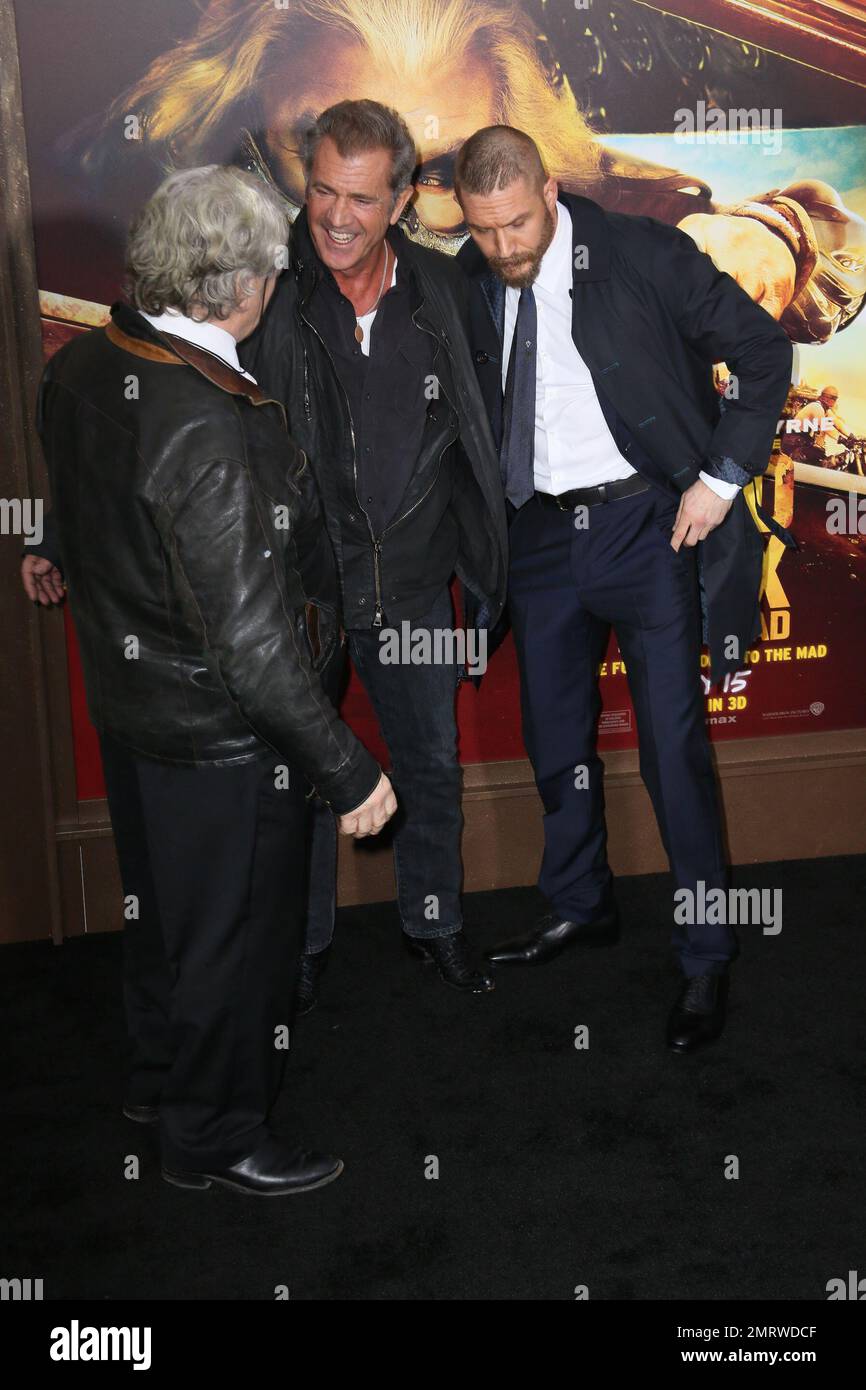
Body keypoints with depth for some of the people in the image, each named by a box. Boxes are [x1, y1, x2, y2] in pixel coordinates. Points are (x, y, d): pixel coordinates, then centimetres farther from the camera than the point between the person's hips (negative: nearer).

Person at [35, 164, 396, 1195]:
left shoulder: (79, 368, -5)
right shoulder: (210, 427, -32)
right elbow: (250, 642, -31)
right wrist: (347, 768, -24)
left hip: (125, 701, 9)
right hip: (222, 732, -9)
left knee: (159, 906, 27)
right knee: (237, 936, 13)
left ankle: (162, 1077, 50)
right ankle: (215, 1137, 34)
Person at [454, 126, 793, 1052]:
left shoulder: (644, 255, -11)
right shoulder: (467, 281, 1)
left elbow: (765, 352, -5)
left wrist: (722, 478, -11)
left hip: (647, 524, -4)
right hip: (540, 533, 5)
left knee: (673, 749, -3)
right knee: (555, 740, 14)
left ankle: (705, 959, 13)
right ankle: (578, 908, 37)